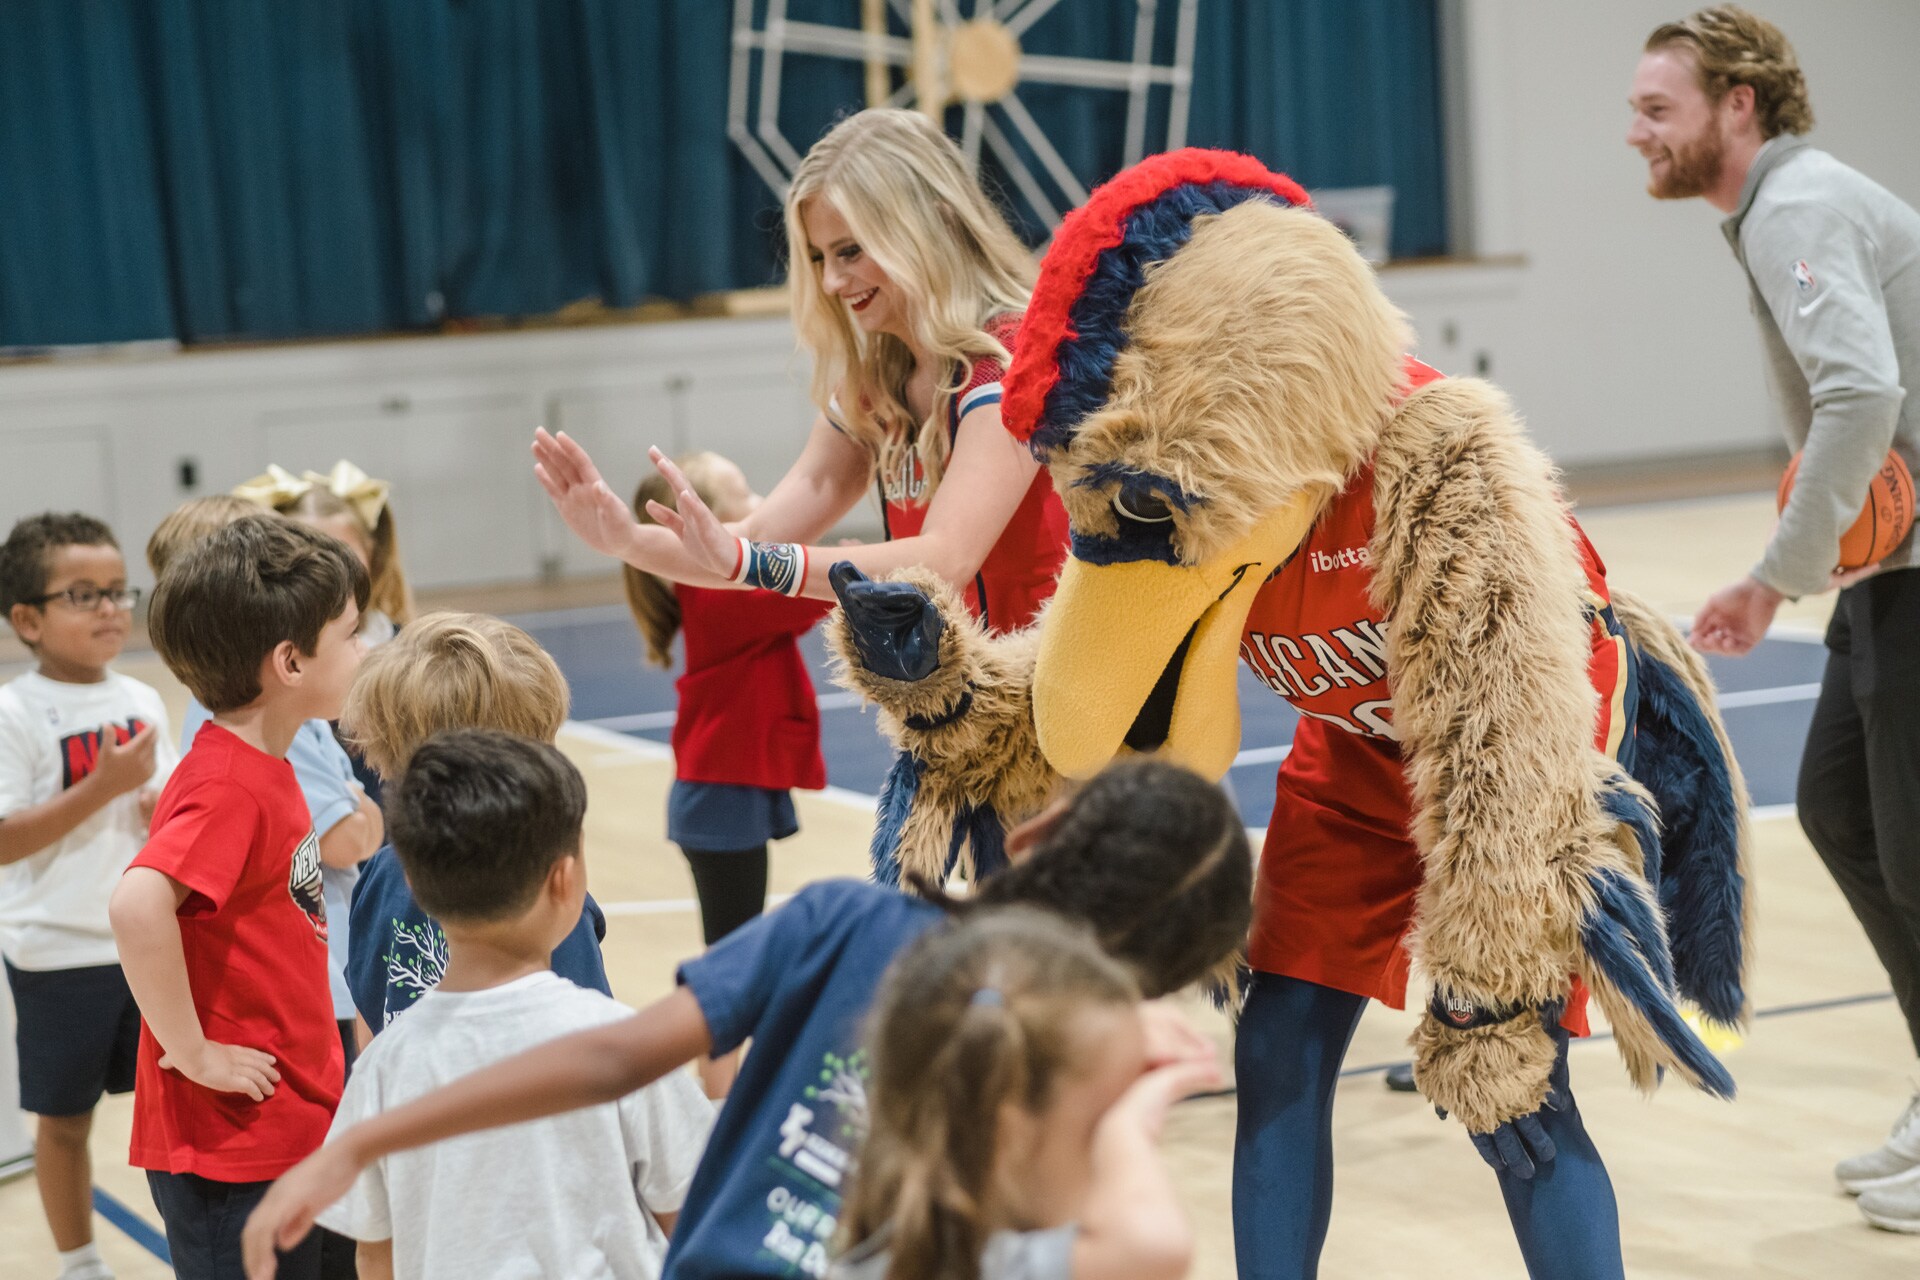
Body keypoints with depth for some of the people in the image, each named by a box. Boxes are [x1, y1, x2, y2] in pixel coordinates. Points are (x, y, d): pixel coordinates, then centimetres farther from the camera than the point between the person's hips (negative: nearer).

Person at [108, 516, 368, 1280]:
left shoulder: (265, 772, 9)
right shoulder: (227, 787, -21)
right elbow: (137, 904, -35)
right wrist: (192, 1051, -26)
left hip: (292, 1131, 9)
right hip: (230, 1149, -9)